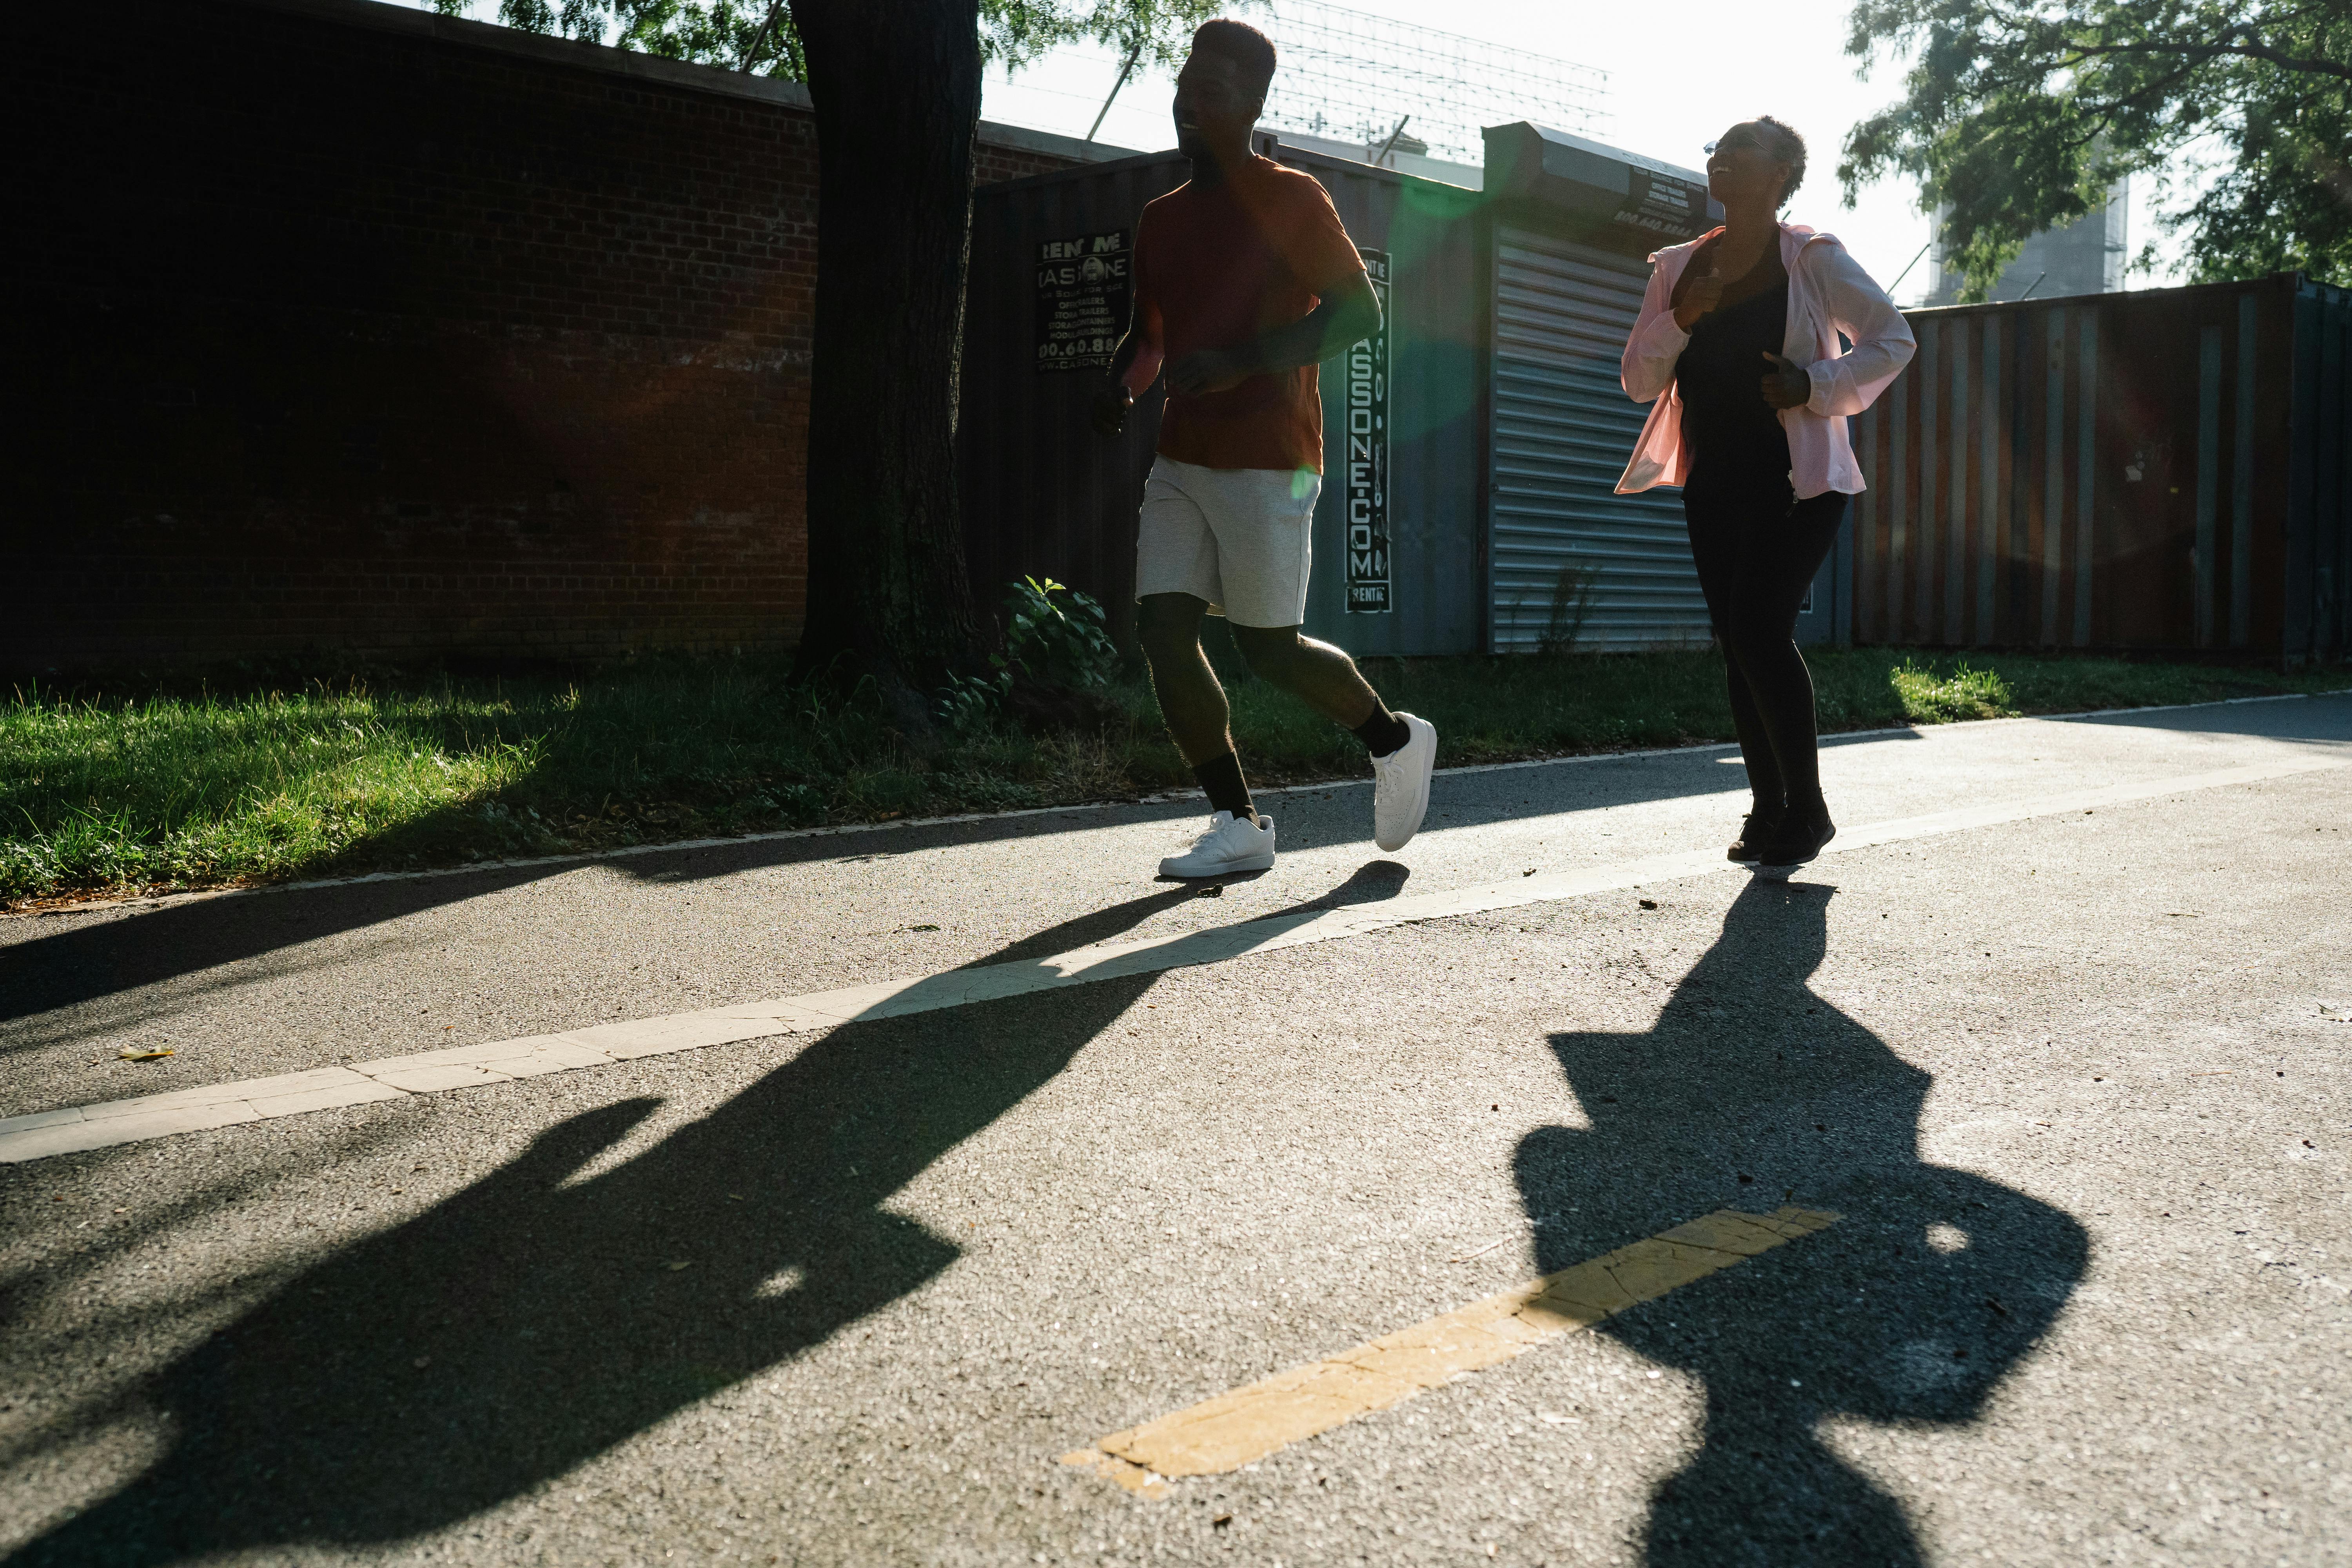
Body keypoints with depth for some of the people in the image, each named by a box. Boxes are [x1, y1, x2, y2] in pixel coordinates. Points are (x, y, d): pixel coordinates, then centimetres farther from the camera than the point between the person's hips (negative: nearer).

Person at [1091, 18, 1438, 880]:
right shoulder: (1161, 219, 16)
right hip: (1180, 459, 7)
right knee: (1162, 628, -5)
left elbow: (1360, 310, -11)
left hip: (1266, 459, -7)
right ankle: (1238, 824, 4)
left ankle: (1395, 739, 24)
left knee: (1269, 647, -4)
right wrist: (1122, 386, 3)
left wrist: (1237, 362, -21)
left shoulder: (1289, 199, -5)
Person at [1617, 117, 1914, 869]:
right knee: (1736, 643, 4)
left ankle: (1806, 807, -2)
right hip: (1713, 483, 5)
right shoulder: (1678, 270, 10)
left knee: (1759, 628, -16)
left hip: (1796, 480, -5)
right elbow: (1640, 381, 8)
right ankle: (1769, 807, 14)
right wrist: (1680, 318, -10)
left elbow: (1893, 340, 1)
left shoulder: (1813, 259, -2)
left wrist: (1817, 386, -15)